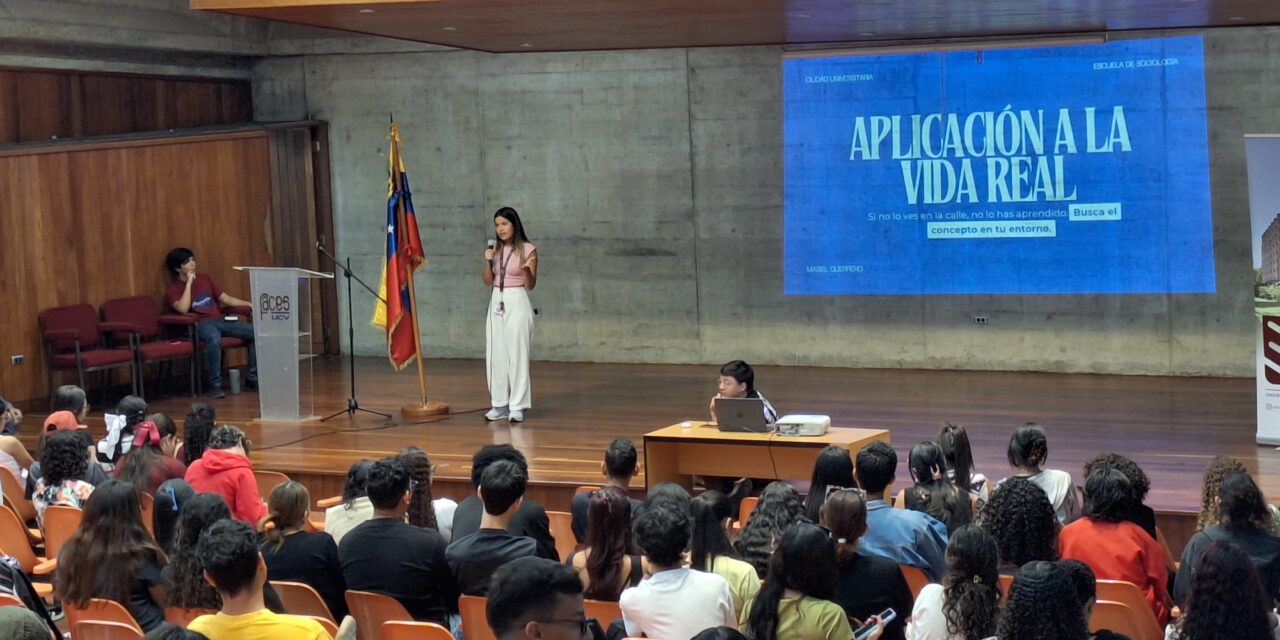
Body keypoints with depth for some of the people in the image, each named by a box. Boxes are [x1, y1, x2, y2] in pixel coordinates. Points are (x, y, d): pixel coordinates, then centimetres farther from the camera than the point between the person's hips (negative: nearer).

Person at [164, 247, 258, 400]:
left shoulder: (204, 278, 21)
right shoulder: (173, 290, 3)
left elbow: (226, 299, 19)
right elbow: (183, 309, -17)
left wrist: (248, 304, 4)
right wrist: (189, 283, -10)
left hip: (220, 320, 6)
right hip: (200, 324, -6)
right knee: (214, 338, -42)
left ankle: (252, 379, -8)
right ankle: (215, 385, -32)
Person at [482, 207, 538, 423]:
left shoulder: (528, 249, -7)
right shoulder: (496, 249, 9)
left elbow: (530, 285, -7)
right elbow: (488, 281, 8)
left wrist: (527, 269, -26)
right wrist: (489, 262, -8)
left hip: (517, 303, -6)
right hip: (496, 303, 6)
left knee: (517, 354, -5)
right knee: (496, 355, 5)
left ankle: (517, 406, -1)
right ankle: (500, 404, 12)